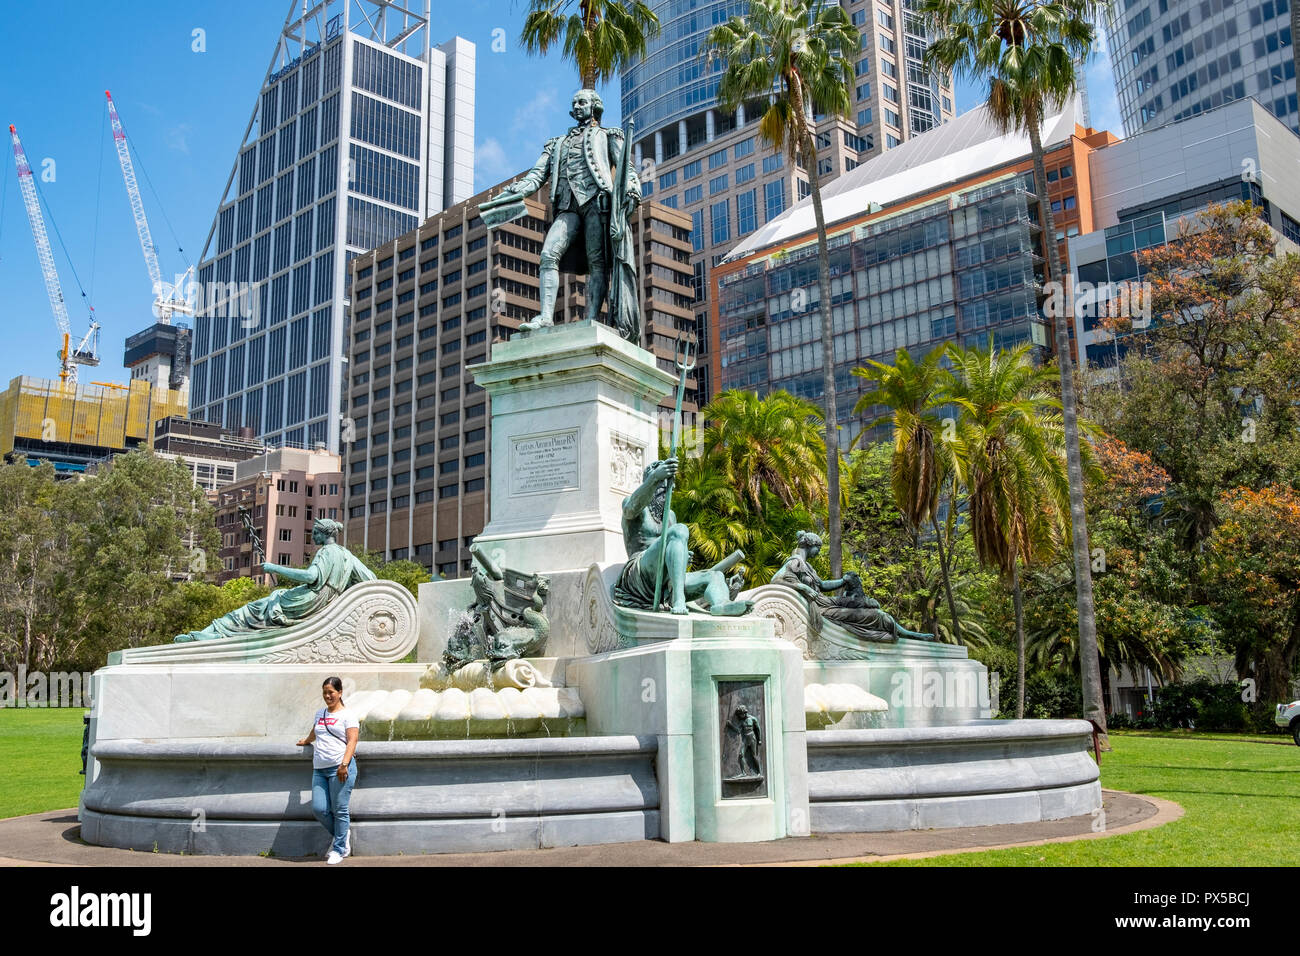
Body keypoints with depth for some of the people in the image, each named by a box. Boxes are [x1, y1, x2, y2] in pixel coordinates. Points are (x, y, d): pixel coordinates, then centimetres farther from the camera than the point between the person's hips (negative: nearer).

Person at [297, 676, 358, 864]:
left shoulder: (347, 715, 0)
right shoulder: (320, 713, 19)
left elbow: (352, 741, -10)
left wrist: (344, 764, -21)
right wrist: (305, 741, 56)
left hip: (339, 769, -6)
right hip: (319, 769, 6)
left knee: (339, 810, -3)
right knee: (319, 809, -3)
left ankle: (339, 849, 8)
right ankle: (340, 835, 21)